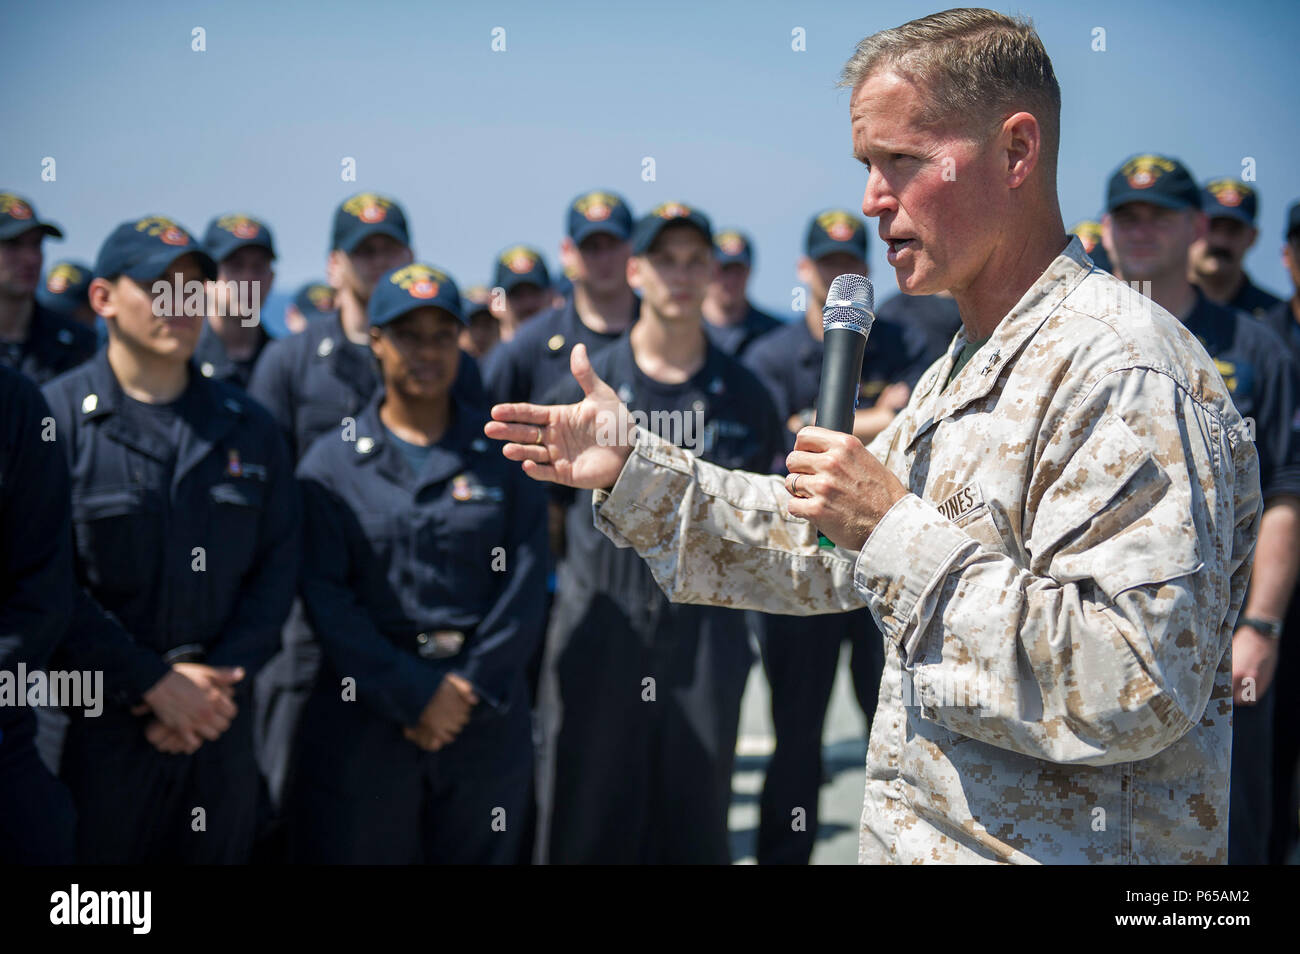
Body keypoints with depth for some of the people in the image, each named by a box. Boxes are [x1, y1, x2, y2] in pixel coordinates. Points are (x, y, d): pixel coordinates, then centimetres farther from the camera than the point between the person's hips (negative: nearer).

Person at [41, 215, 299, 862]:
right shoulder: (56, 419, -5)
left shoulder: (249, 428, 9)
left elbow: (276, 568, 6)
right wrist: (153, 681, -14)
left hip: (220, 722, 4)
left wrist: (219, 681, -7)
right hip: (96, 729, -4)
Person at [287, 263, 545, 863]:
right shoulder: (330, 465, 5)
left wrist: (471, 691, -10)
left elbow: (525, 588, 1)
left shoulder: (503, 456, 8)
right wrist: (415, 694, -13)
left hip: (488, 722, 1)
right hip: (362, 724, -1)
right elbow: (325, 595, -5)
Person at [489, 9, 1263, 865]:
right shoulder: (965, 374, 12)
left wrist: (899, 529, -25)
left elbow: (1135, 687, -28)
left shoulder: (1123, 370, -20)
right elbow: (831, 555, 19)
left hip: (1069, 850, -9)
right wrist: (635, 473, 12)